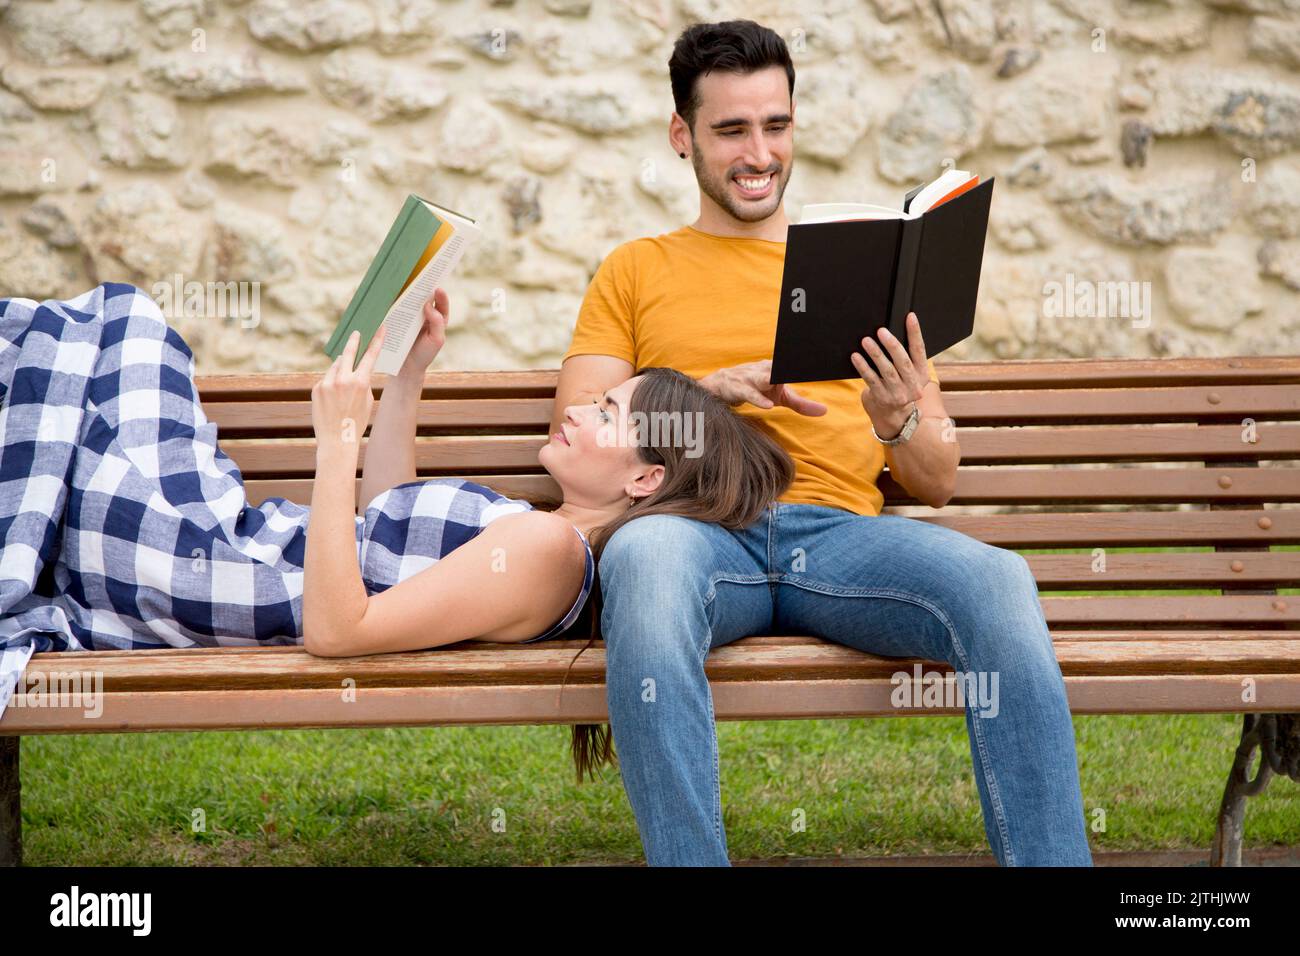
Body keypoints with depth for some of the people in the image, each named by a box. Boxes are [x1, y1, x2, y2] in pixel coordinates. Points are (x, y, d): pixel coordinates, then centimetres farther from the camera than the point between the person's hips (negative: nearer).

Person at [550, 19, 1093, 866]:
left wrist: (899, 421, -4)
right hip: (701, 529, -1)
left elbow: (938, 483, 19)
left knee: (996, 580, -32)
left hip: (841, 532, 2)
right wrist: (713, 390, -7)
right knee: (641, 558, -40)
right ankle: (686, 859, -35)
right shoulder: (636, 272, 21)